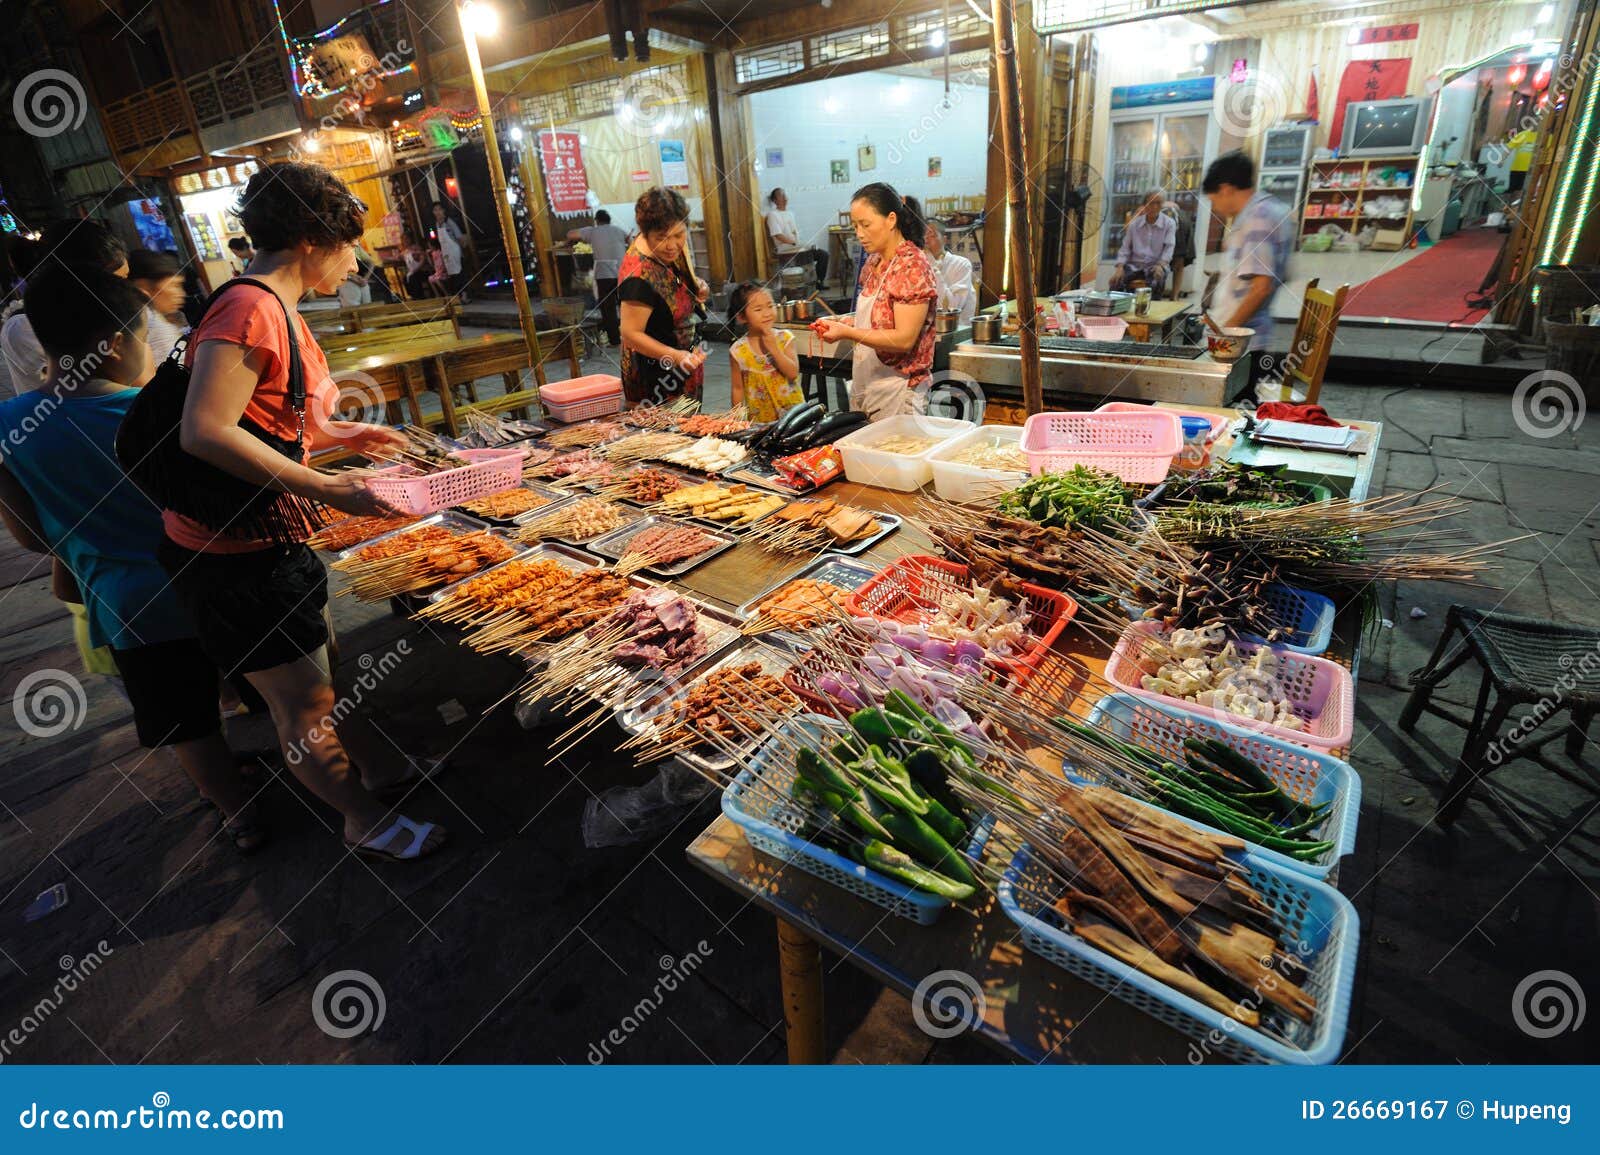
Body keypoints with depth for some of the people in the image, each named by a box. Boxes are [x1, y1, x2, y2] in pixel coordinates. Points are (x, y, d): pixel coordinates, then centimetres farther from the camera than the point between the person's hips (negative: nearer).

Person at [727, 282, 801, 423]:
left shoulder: (784, 338, -4)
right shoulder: (738, 351, -7)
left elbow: (793, 373, -11)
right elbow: (738, 389, 0)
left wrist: (773, 348, -19)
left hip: (792, 411, 1)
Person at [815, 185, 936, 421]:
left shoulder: (913, 265, -14)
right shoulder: (874, 263, 10)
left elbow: (904, 339, -20)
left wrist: (847, 332, -23)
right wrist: (839, 322, 2)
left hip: (896, 391, -8)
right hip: (864, 386, 8)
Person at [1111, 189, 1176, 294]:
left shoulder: (1169, 223, 4)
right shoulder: (1134, 223, 9)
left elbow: (1169, 247, -3)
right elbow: (1125, 247, 9)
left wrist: (1161, 265, -23)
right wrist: (1119, 267, -8)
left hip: (1155, 265, -2)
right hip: (1134, 264, 2)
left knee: (1156, 283, -36)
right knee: (1116, 281, -29)